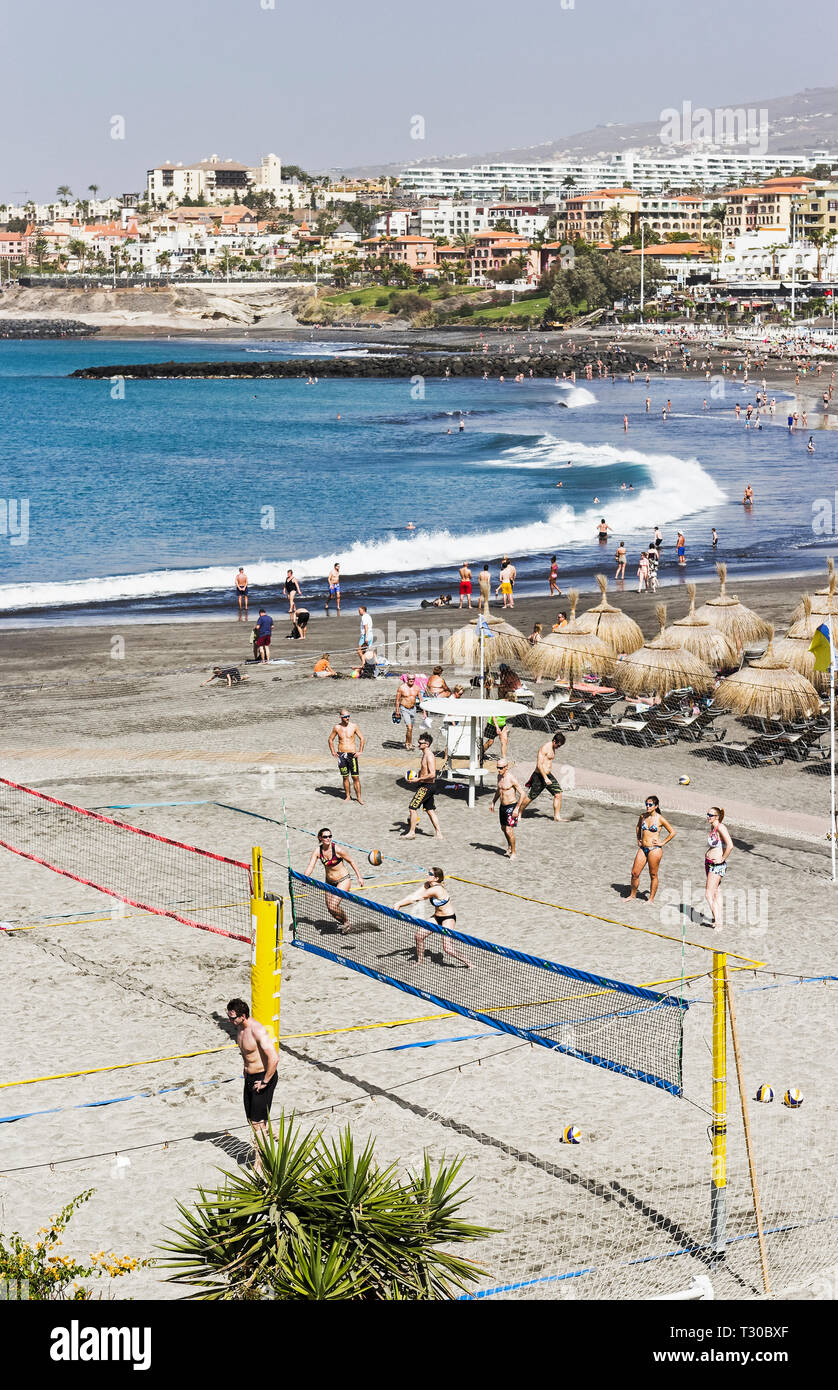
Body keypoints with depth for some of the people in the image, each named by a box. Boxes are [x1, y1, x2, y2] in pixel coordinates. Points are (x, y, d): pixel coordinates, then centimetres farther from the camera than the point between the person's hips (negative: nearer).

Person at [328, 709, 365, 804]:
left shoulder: (353, 726, -2)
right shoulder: (336, 727, 2)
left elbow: (362, 738, 6)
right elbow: (330, 739, 14)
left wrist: (360, 751, -2)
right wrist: (333, 751, 5)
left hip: (352, 754, -2)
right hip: (341, 754, 2)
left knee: (356, 777, -5)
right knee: (345, 777, 7)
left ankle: (359, 797, 0)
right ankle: (347, 796, 17)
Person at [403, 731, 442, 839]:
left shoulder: (429, 757, -18)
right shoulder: (425, 755, 13)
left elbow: (432, 774, -26)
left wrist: (419, 779, -21)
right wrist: (416, 776, 12)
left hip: (426, 786, -10)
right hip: (429, 786, 10)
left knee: (413, 808, -4)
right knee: (430, 810, 14)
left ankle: (411, 832, 2)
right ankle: (438, 833, 17)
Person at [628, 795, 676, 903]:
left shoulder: (660, 819, -8)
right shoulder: (643, 816, 6)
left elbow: (673, 832, -1)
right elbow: (638, 827, 28)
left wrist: (662, 843, -4)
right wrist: (638, 840, 18)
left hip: (654, 849, -5)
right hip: (642, 849, 5)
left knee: (653, 875, 4)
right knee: (635, 873, 5)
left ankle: (651, 899, 14)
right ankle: (633, 894, 22)